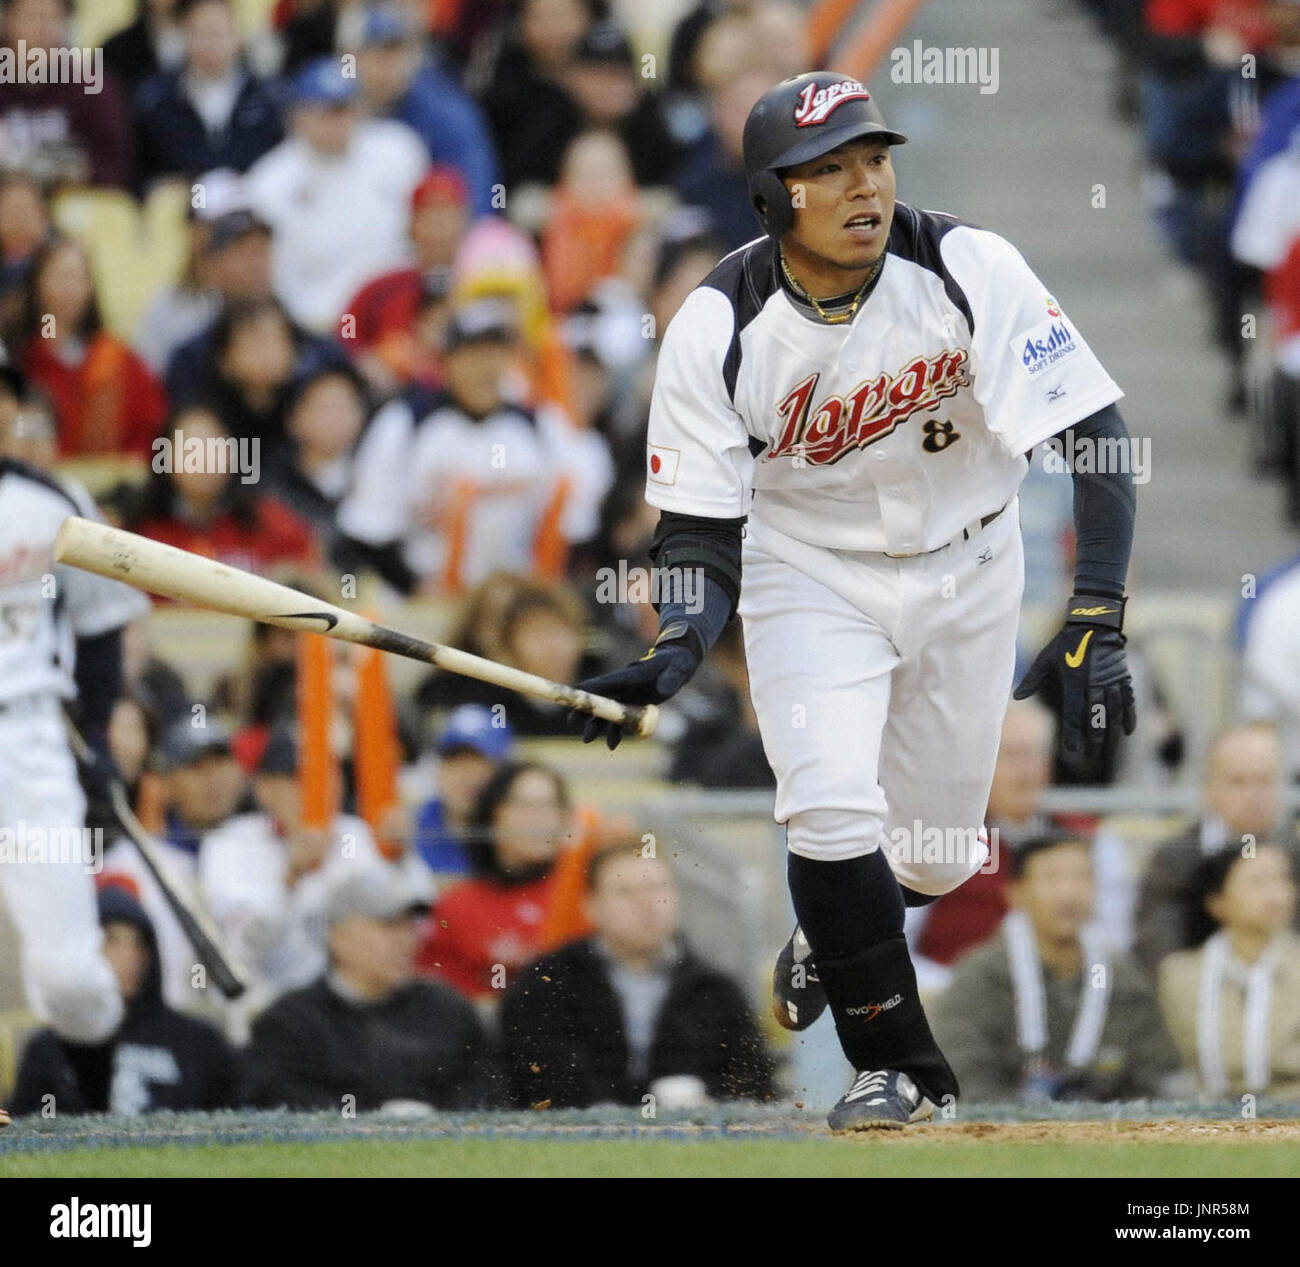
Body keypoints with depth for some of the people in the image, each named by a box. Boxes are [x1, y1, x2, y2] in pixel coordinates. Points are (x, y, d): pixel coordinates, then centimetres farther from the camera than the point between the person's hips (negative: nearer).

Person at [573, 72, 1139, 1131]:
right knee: (832, 808, -20)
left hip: (967, 567, 1)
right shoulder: (718, 329, -21)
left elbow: (1093, 438, -26)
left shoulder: (969, 269, -24)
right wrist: (676, 653, -35)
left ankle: (832, 942, 45)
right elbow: (700, 528, -15)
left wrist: (1096, 629, -34)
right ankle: (895, 1063, 0)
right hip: (811, 576, -1)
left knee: (935, 860, 8)